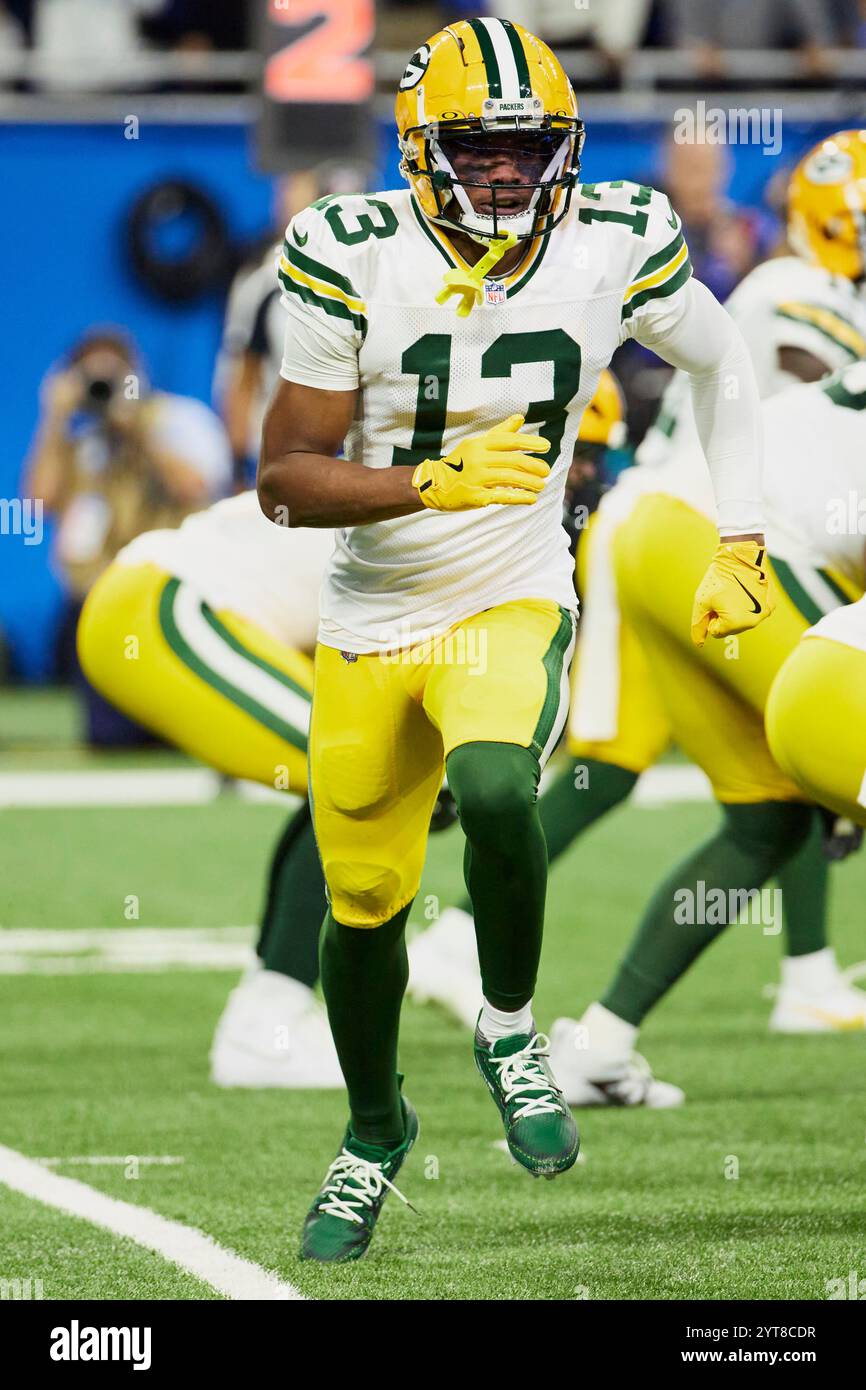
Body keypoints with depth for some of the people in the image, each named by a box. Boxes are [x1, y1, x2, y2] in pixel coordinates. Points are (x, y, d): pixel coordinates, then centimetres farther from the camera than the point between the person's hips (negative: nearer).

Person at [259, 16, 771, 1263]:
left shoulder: (616, 246, -10)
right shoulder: (353, 258, -15)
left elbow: (721, 364, 12)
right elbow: (284, 478, -15)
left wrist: (741, 542, 7)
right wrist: (433, 482, -30)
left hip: (512, 608, -1)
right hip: (369, 625, 1)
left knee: (493, 792, -32)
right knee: (364, 906, 11)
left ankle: (510, 1030, -3)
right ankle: (376, 1133, 40)